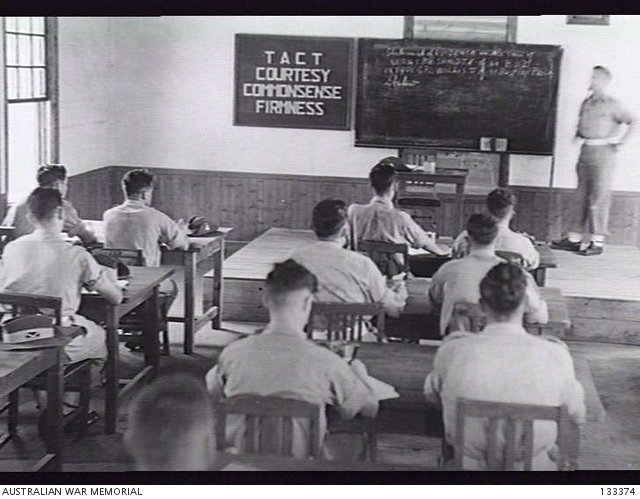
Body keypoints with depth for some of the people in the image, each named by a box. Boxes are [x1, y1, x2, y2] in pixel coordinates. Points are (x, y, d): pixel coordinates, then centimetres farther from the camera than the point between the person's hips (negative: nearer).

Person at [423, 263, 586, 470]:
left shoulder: (453, 350, -20)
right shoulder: (555, 354, -22)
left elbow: (431, 394, 0)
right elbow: (577, 416, -7)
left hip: (469, 463, 0)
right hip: (534, 465, 0)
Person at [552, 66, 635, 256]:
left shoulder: (612, 104, -7)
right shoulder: (586, 103, 13)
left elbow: (632, 121, -10)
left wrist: (620, 141, -13)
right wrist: (578, 135, 14)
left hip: (603, 152, -7)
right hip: (586, 150, 7)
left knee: (599, 197, -4)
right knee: (581, 196, 9)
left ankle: (597, 241, 1)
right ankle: (574, 238, 15)